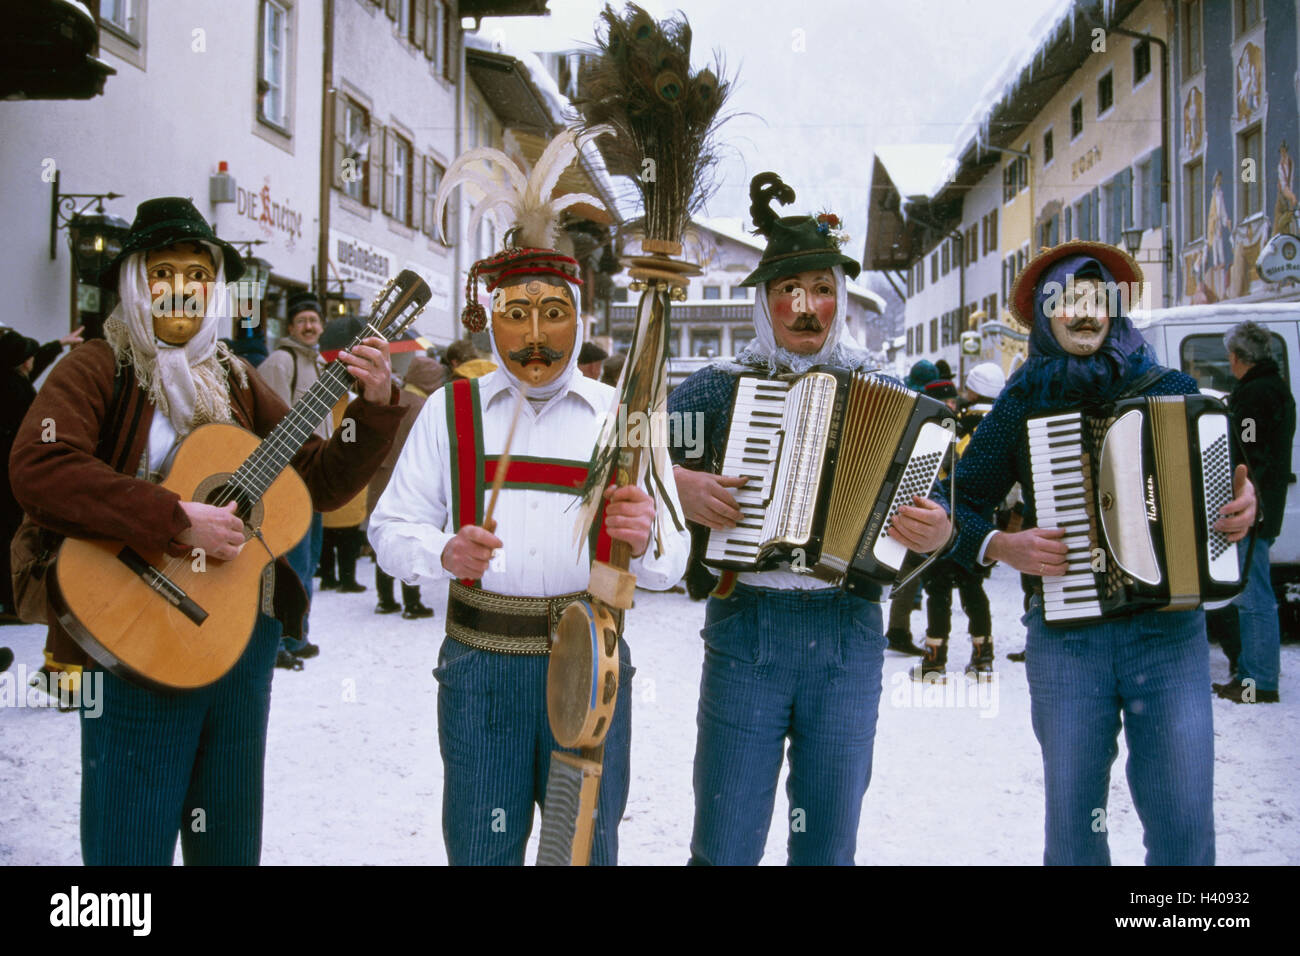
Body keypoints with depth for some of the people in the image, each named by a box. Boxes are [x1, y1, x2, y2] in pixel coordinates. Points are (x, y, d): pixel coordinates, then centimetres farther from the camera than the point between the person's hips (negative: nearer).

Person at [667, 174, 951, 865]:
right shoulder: (721, 386, 4)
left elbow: (931, 507, 9)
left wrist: (936, 531, -13)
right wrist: (673, 481, -16)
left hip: (849, 635, 2)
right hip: (746, 632, -1)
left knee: (828, 846, 10)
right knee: (725, 846, 2)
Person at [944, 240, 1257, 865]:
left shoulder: (1170, 390, 8)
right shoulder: (1022, 405, 6)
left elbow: (1218, 479, 18)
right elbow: (957, 508, 7)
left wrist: (1242, 506, -4)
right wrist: (1001, 547, -11)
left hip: (1169, 631, 1)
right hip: (1066, 637, 0)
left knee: (1185, 828, -1)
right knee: (1073, 825, 4)